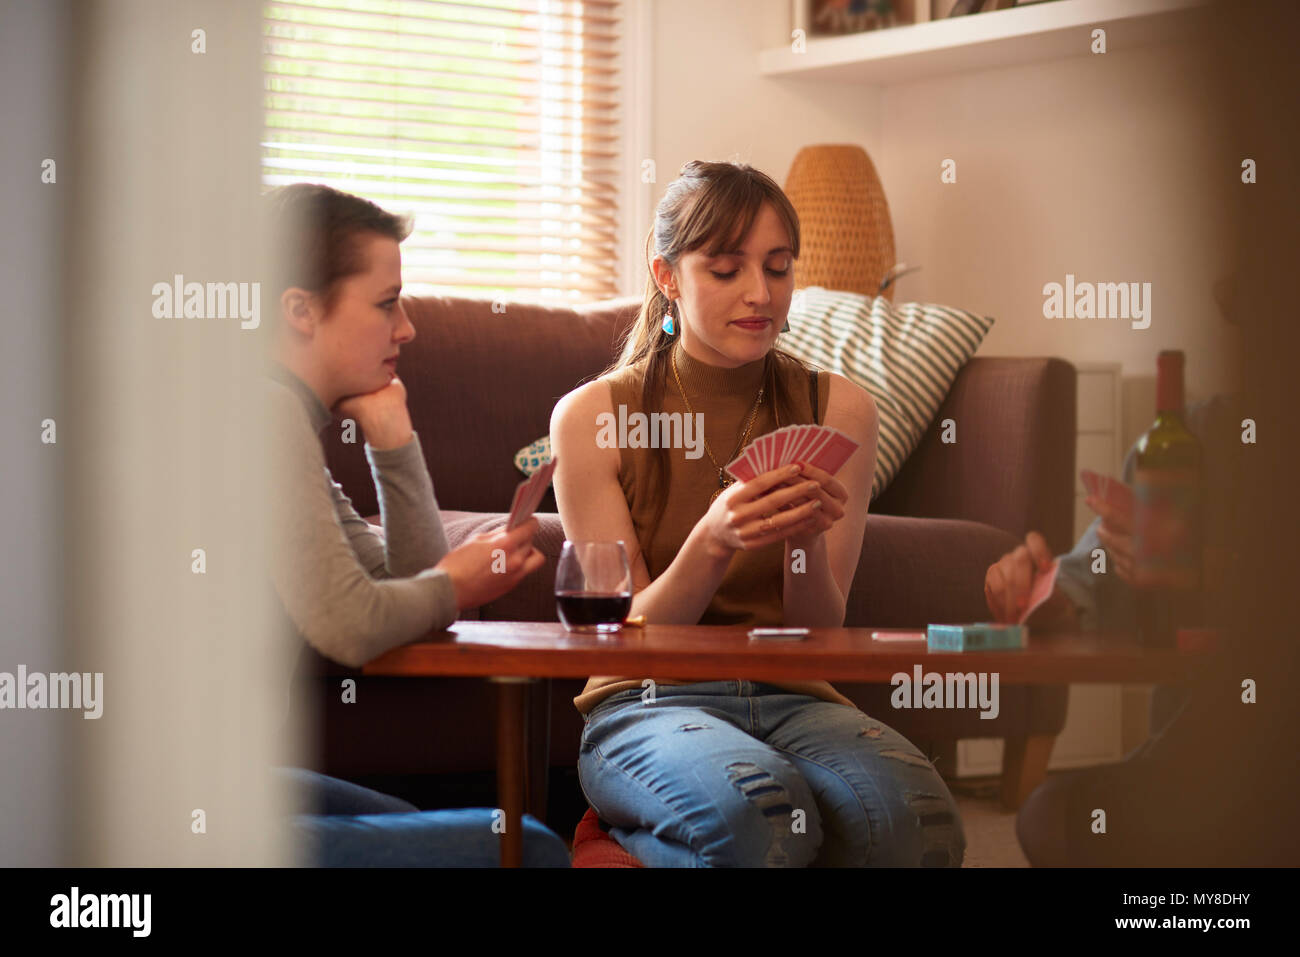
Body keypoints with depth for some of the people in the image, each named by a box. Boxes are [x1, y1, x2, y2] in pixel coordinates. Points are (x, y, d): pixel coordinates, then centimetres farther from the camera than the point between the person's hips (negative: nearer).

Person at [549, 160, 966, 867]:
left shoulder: (837, 410, 6)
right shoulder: (590, 417, -1)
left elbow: (820, 638, 4)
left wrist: (806, 541, -18)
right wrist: (713, 543, -23)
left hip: (793, 700, 3)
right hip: (645, 704, -3)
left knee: (912, 816, -32)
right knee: (757, 809, -39)